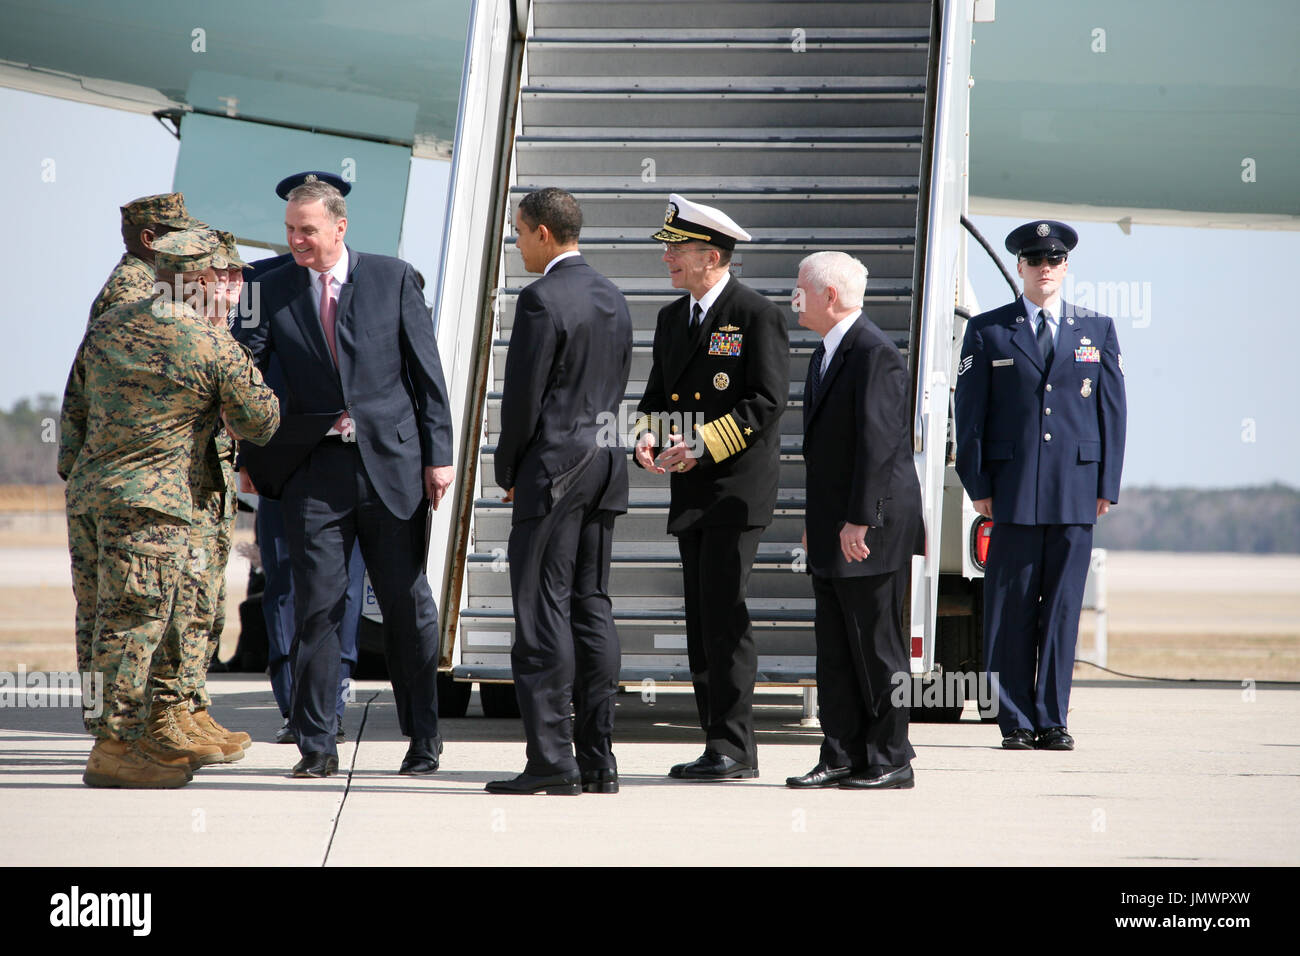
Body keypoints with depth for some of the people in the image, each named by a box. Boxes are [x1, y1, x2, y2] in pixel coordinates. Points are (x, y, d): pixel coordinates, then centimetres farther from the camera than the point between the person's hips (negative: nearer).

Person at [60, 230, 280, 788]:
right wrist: (250, 373, 20)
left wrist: (72, 473, 24)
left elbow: (74, 411, 16)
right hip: (149, 501, -8)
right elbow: (260, 423, 2)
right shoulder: (214, 350, -9)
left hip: (88, 492, 8)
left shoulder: (106, 327, 11)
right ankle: (115, 748, -4)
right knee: (136, 620, -4)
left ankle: (153, 732, 23)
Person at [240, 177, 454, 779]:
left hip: (391, 463, -1)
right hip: (315, 472, 1)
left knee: (408, 605, 4)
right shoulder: (276, 290, 6)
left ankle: (423, 740, 14)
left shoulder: (392, 278, 4)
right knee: (316, 606, -2)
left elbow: (425, 369, 5)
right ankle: (316, 746, 5)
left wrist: (438, 454, 0)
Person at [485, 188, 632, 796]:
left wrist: (508, 468, -1)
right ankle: (598, 761, 9)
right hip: (605, 466, 8)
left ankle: (552, 761, -8)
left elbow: (524, 394, -13)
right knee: (592, 608, 9)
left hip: (553, 466, -8)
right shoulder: (613, 300, 13)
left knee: (544, 610, -6)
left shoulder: (542, 299, -13)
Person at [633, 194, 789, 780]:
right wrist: (648, 437, -1)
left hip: (737, 488, -8)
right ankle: (721, 745, 13)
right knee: (702, 620, 8)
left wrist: (703, 446, -20)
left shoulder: (757, 316, -7)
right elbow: (657, 394, 21)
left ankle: (734, 747, -10)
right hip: (690, 490, 8)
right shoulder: (671, 318, 17)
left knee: (723, 614, -12)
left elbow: (767, 402, -14)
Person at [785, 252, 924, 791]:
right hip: (833, 531, 10)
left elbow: (879, 442, -20)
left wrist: (858, 522, -21)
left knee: (877, 647, -3)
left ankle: (891, 761, 4)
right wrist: (816, 523, 18)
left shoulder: (875, 353, -14)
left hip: (871, 529, -10)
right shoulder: (825, 353, 17)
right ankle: (842, 757, 13)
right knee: (834, 648, 9)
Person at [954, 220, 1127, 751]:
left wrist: (1107, 485, 4)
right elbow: (969, 413, 5)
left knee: (1062, 607, 1)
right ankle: (1016, 721, 5)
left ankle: (1053, 720, 7)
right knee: (1011, 609, -1)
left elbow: (1112, 410, 11)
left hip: (1076, 492, 1)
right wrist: (978, 485, -2)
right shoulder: (987, 331, 8)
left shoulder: (1098, 330, 12)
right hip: (1012, 493, -1)